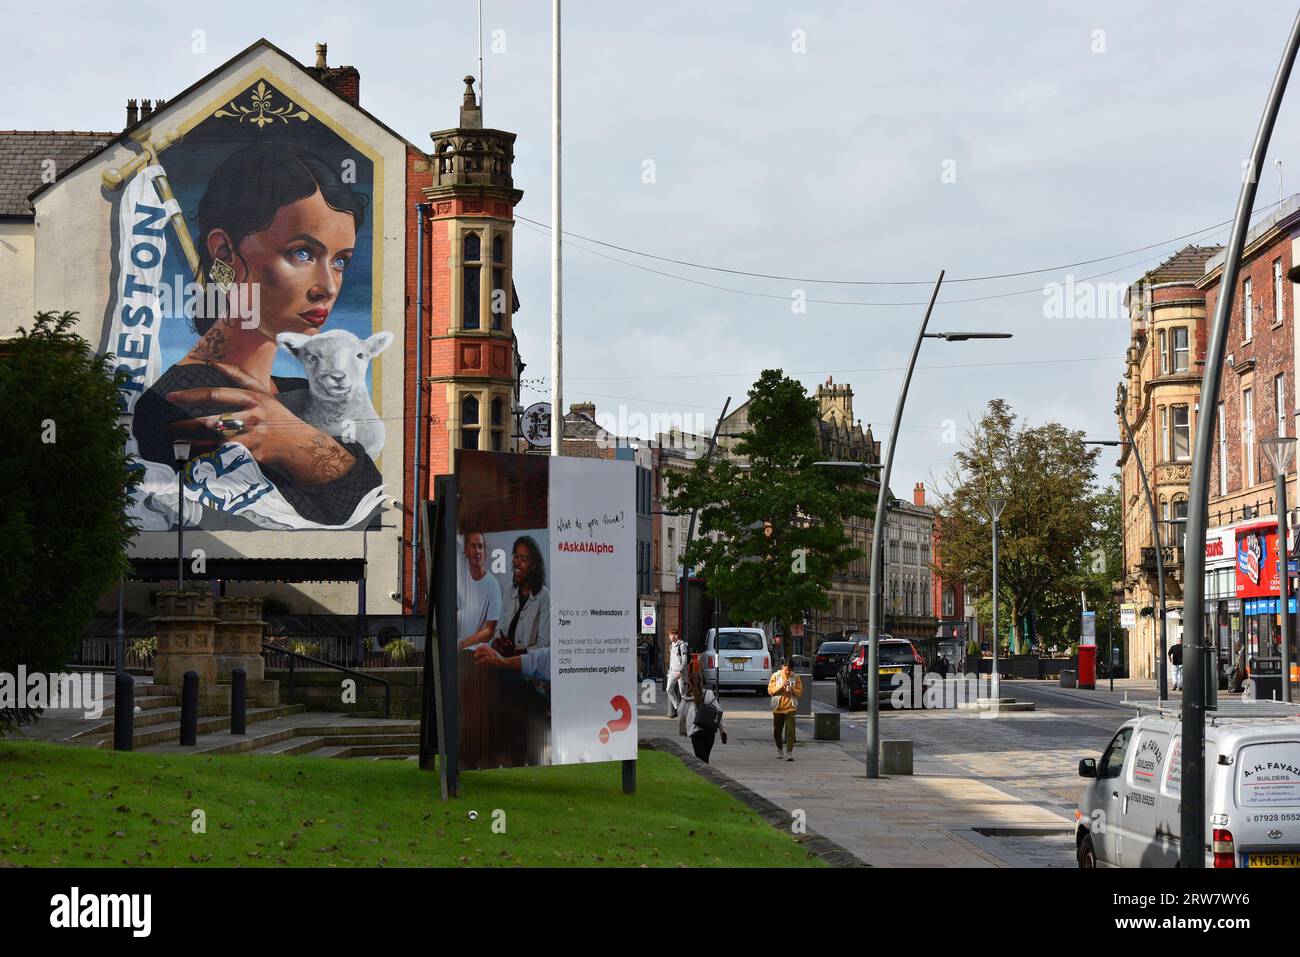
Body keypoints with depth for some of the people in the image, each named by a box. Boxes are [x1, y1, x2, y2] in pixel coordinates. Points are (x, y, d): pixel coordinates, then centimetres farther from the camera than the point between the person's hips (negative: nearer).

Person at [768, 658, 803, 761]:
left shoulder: (795, 677, 0)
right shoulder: (775, 676, 0)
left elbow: (800, 691, 1)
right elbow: (770, 690, -5)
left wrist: (793, 690, -19)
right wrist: (781, 686, -18)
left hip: (790, 707, -2)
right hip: (778, 707, 2)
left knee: (790, 730, -11)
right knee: (777, 731, 12)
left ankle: (789, 753, -13)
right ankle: (779, 749, 34)